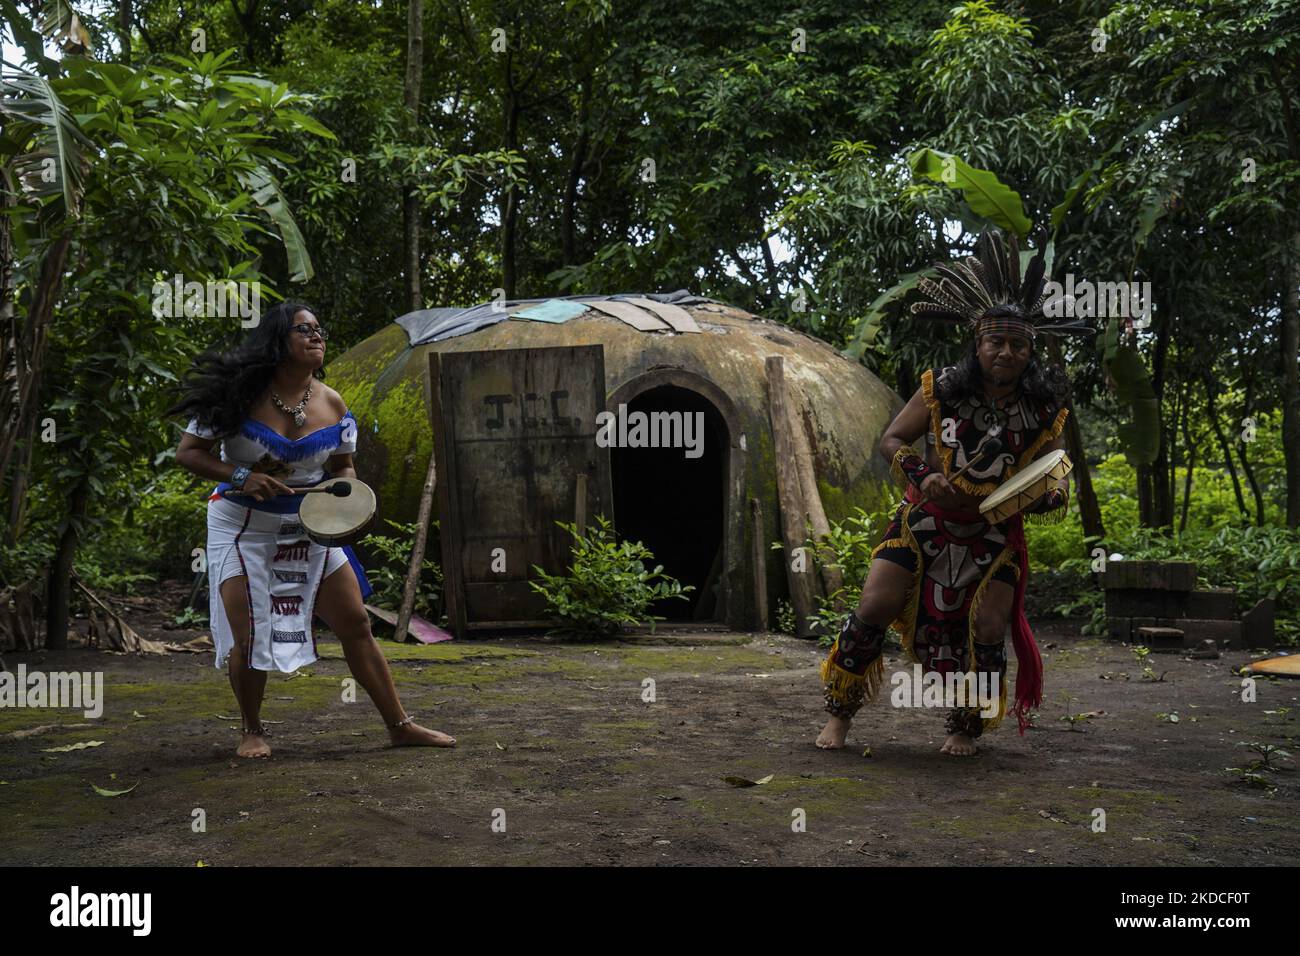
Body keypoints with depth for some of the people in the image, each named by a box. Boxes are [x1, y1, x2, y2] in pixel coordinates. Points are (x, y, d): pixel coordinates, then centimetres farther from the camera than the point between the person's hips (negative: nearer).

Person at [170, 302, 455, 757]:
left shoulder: (332, 405, 0)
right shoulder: (239, 394, -13)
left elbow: (343, 467, 11)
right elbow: (188, 452, -10)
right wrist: (241, 477, -25)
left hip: (310, 529, 4)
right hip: (243, 528, -4)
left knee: (356, 624, 2)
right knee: (249, 635, -7)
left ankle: (400, 725, 12)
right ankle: (252, 731, 20)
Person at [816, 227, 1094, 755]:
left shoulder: (1044, 411, -5)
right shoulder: (941, 389, -9)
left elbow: (1057, 486, 3)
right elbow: (892, 440, 0)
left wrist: (1038, 498, -21)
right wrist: (921, 478, -18)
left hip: (994, 535, 1)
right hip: (925, 519, -1)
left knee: (988, 629, -6)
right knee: (875, 607, -9)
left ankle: (966, 728, 20)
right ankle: (840, 712, 10)